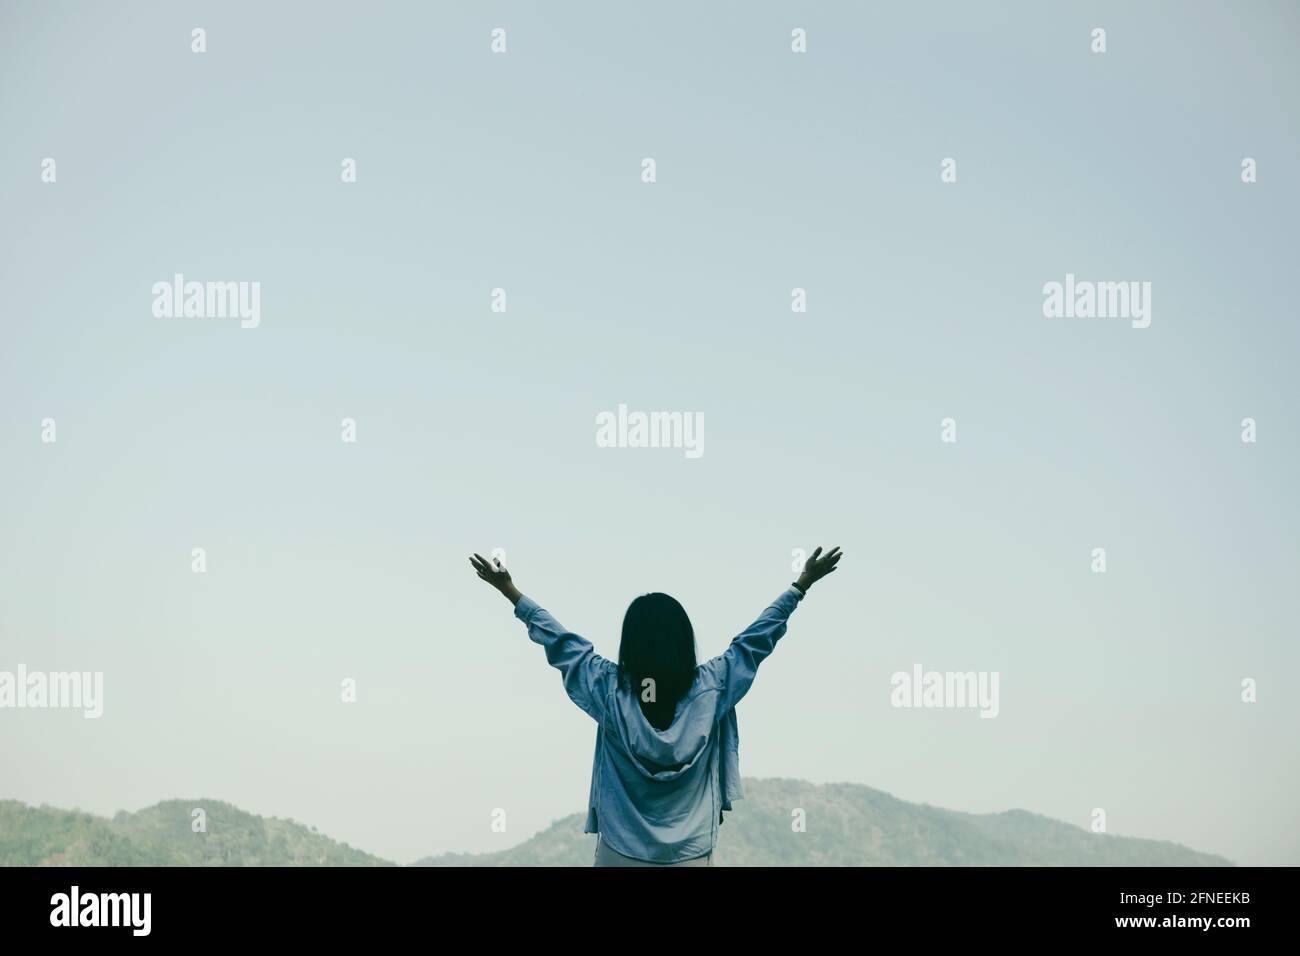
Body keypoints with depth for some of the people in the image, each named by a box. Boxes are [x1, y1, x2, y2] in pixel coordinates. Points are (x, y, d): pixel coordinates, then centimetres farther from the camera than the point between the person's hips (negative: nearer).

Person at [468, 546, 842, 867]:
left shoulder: (610, 690, -8)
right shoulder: (710, 688, -7)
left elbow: (560, 642, 2)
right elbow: (756, 639, 3)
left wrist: (509, 590, 13)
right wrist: (802, 584, 14)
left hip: (621, 855, 0)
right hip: (691, 855, 0)